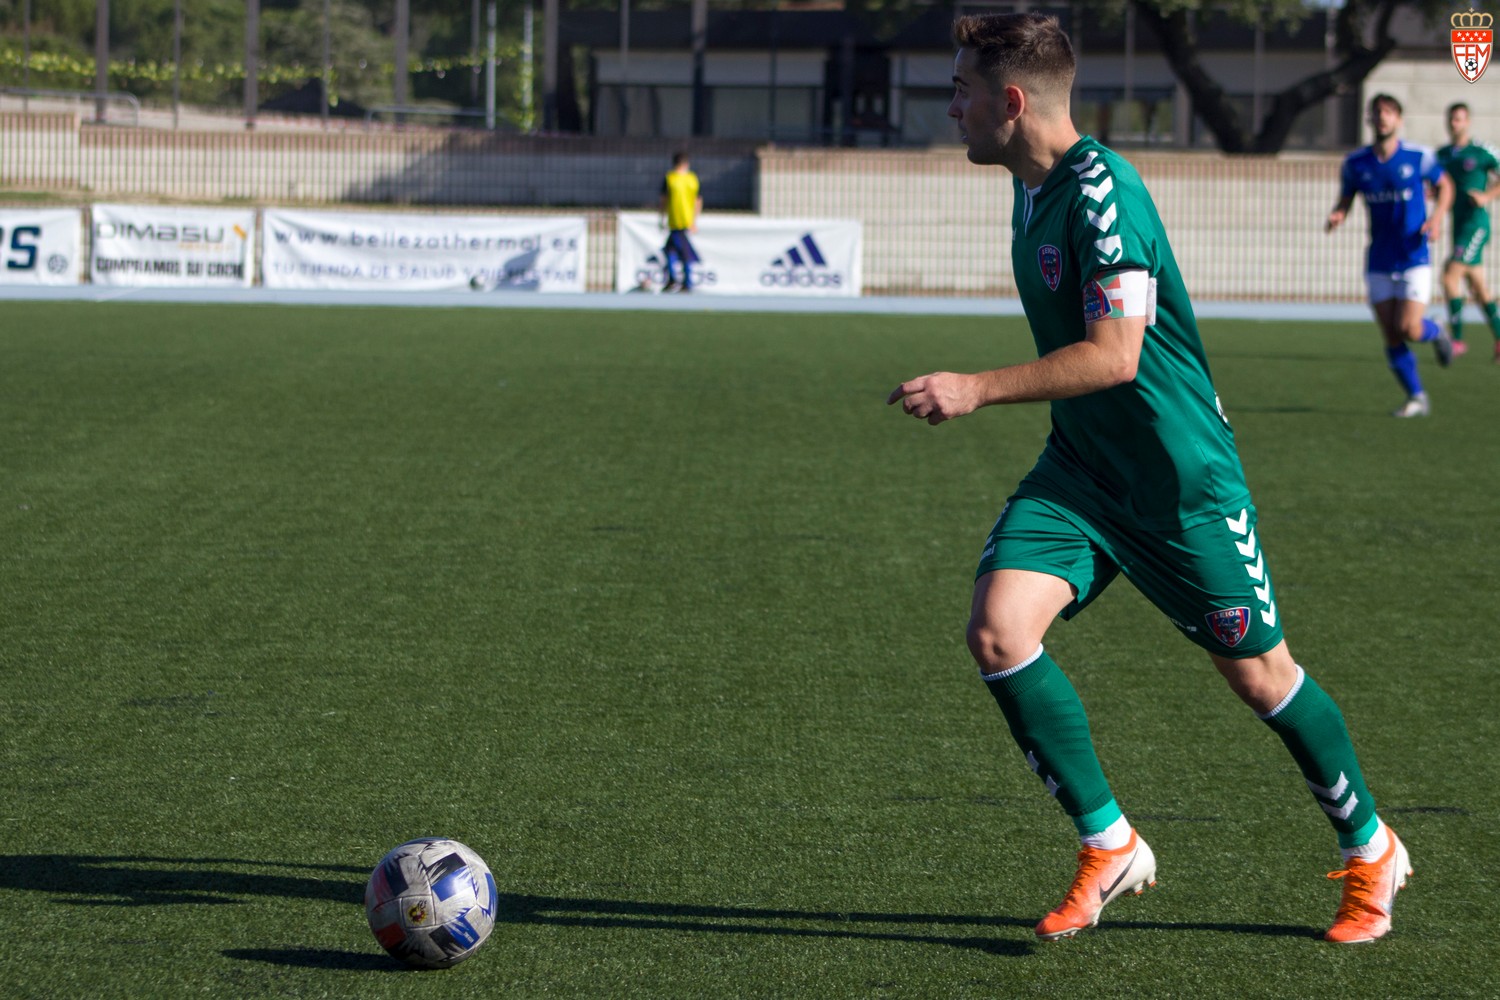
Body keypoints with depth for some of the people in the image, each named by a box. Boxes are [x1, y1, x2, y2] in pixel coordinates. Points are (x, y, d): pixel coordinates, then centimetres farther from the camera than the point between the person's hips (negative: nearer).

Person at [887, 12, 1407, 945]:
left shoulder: (1101, 192, -22)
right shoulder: (1035, 190, 6)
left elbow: (1114, 354, -29)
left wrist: (977, 391, -29)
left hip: (1182, 475, -8)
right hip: (1080, 468, 8)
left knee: (1258, 673, 4)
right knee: (997, 627, -13)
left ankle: (1371, 850, 28)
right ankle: (1111, 847, 0)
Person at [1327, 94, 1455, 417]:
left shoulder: (1419, 157, -7)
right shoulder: (1355, 163, -1)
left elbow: (1445, 186, 9)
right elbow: (1345, 200, 10)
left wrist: (1437, 216, -8)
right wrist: (1337, 216, -13)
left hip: (1414, 258, -3)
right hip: (1379, 263, 3)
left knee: (1408, 328, -14)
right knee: (1391, 337, 0)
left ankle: (1435, 332, 22)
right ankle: (1417, 398, 15)